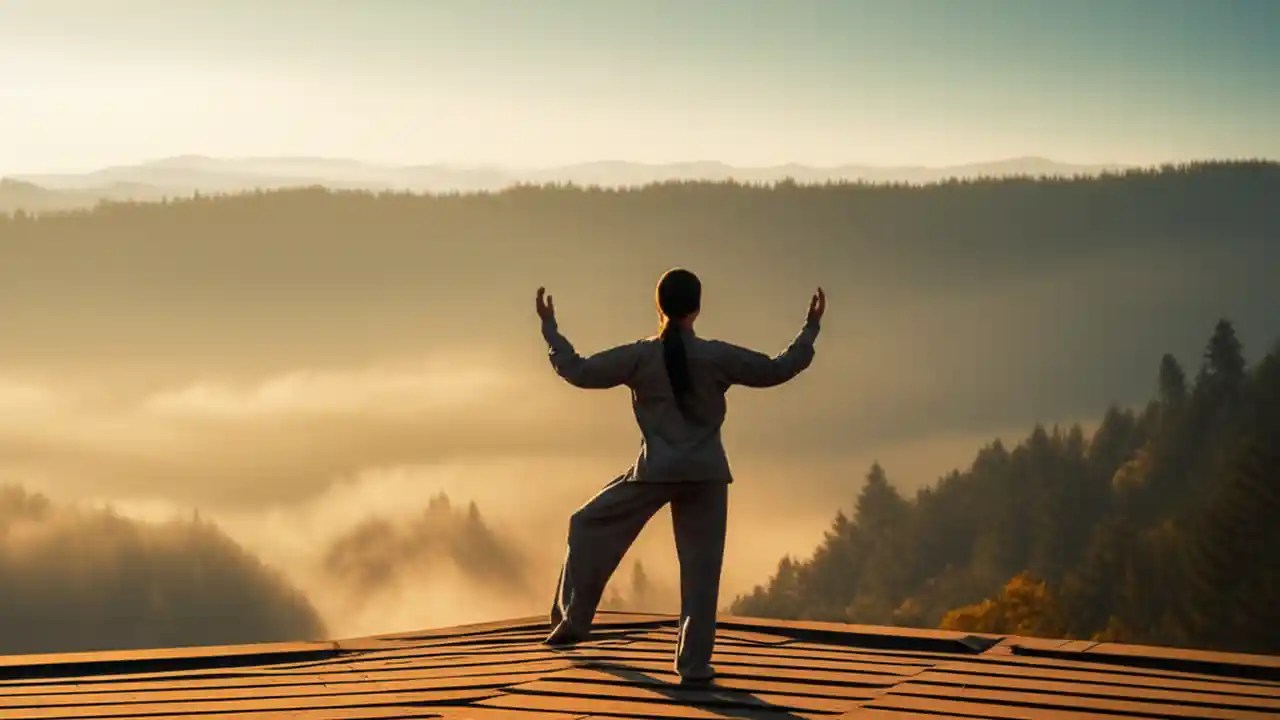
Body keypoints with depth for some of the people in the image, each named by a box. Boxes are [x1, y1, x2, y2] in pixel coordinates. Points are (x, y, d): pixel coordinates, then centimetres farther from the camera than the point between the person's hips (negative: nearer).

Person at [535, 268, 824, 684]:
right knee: (700, 567, 6)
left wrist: (550, 328, 11)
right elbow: (778, 370, 5)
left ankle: (574, 619, 16)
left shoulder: (639, 357, -4)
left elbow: (578, 371, 0)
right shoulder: (718, 357, -3)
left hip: (655, 470, -1)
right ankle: (694, 663, 4)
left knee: (588, 526, 18)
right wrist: (811, 329, 16)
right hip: (706, 473, 1)